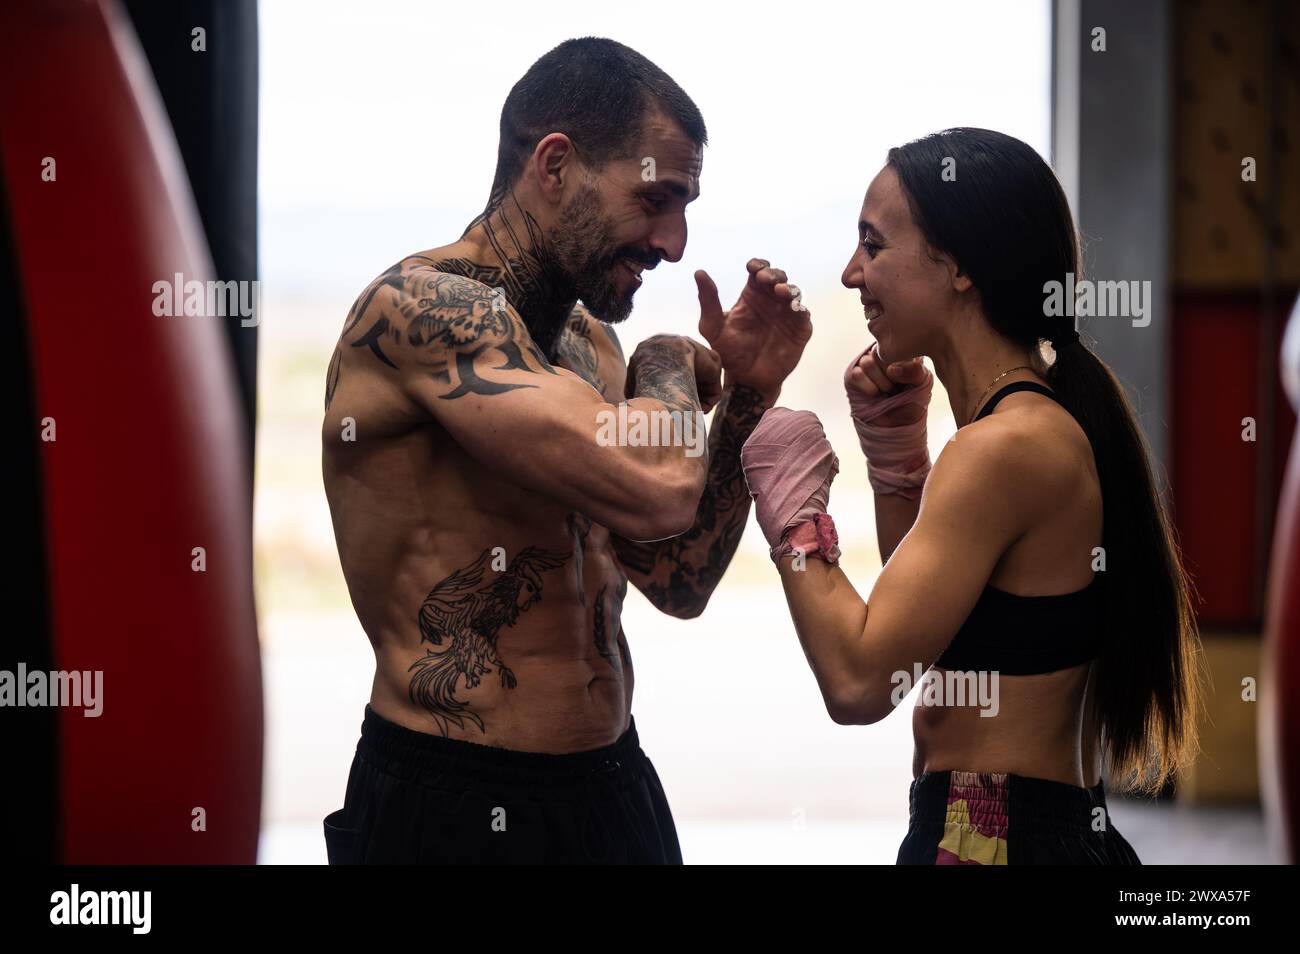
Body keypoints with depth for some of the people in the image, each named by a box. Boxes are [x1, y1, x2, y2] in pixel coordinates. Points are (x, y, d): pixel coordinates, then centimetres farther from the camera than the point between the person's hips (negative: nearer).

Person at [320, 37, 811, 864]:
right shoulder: (422, 306, -18)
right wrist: (668, 367, -7)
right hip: (456, 814, -8)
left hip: (614, 788, 9)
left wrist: (747, 394, 4)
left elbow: (679, 584, 13)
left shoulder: (586, 339, 10)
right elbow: (654, 488, -28)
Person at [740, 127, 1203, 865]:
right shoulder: (1050, 418, 9)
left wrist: (793, 508, -10)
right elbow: (926, 623, 22)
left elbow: (858, 681, -23)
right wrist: (896, 452, 11)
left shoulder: (1007, 446, -19)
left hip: (991, 843, -9)